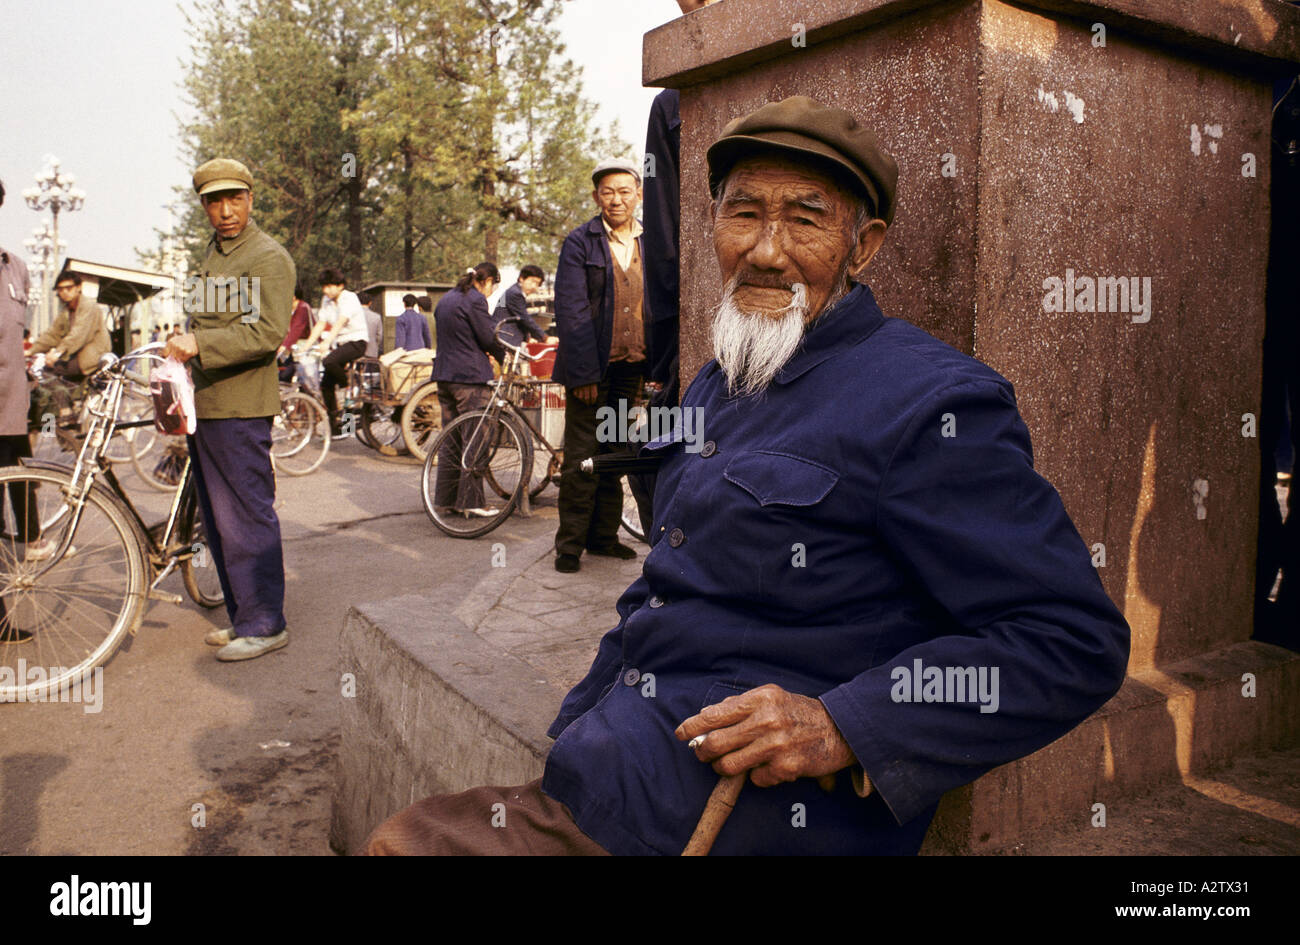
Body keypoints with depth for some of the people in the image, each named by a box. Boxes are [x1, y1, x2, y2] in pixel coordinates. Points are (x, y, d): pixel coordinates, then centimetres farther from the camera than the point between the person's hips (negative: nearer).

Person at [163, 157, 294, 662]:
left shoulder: (268, 257, -8)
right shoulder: (212, 254, 20)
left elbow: (267, 334, -19)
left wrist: (200, 343, -26)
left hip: (240, 408, -9)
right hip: (204, 405, 9)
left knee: (246, 518, -6)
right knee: (217, 521, 12)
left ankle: (265, 624, 3)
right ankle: (241, 617, 22)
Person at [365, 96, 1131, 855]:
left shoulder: (929, 404, -14)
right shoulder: (714, 390, 14)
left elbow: (1076, 642, -17)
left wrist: (841, 728, -25)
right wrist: (574, 738, 14)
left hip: (755, 819, -7)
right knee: (400, 837, 8)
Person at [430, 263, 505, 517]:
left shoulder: (445, 299, 17)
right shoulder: (476, 300, -10)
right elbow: (487, 338, -11)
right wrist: (503, 356, 8)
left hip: (444, 375, 9)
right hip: (470, 377, -9)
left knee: (450, 439, 12)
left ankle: (444, 497, 15)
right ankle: (469, 501, -2)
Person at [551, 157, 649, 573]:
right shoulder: (579, 243, -3)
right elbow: (570, 311, -10)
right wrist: (583, 372, -16)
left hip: (631, 367, 4)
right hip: (592, 367, -4)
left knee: (614, 453, 11)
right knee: (582, 455, 0)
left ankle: (603, 535, 22)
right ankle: (570, 543, 10)